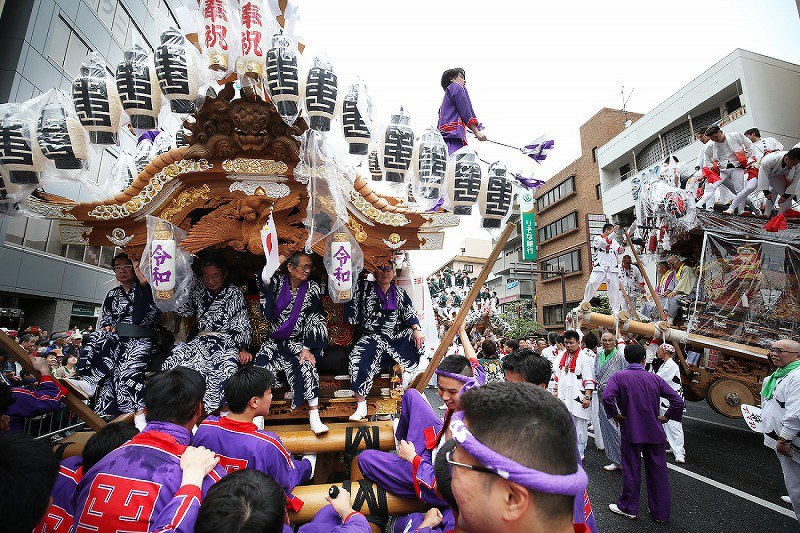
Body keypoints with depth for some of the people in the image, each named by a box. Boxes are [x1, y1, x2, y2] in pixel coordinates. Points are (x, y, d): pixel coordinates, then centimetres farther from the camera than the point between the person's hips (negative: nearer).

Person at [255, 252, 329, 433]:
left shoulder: (312, 288, -2)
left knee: (306, 365, -25)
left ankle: (314, 418, -20)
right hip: (275, 340, 2)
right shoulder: (276, 282, 1)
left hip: (299, 342, -2)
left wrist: (306, 349, -13)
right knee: (262, 367, -18)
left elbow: (314, 321, -5)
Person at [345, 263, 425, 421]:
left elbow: (409, 312, 2)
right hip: (373, 336, -2)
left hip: (397, 336, 3)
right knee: (358, 359, -27)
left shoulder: (400, 293, 14)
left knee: (418, 340, -21)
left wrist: (417, 329, -14)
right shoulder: (365, 288, 8)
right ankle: (361, 405, -16)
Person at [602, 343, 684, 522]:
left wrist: (615, 414, -10)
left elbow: (607, 397, -25)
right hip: (655, 431, 3)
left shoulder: (619, 376, -10)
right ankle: (661, 512, 26)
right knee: (658, 471, 14)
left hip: (631, 430, -3)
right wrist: (666, 417, 7)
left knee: (631, 470, 10)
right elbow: (678, 400, -3)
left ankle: (628, 508, 25)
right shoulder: (654, 378, -1)